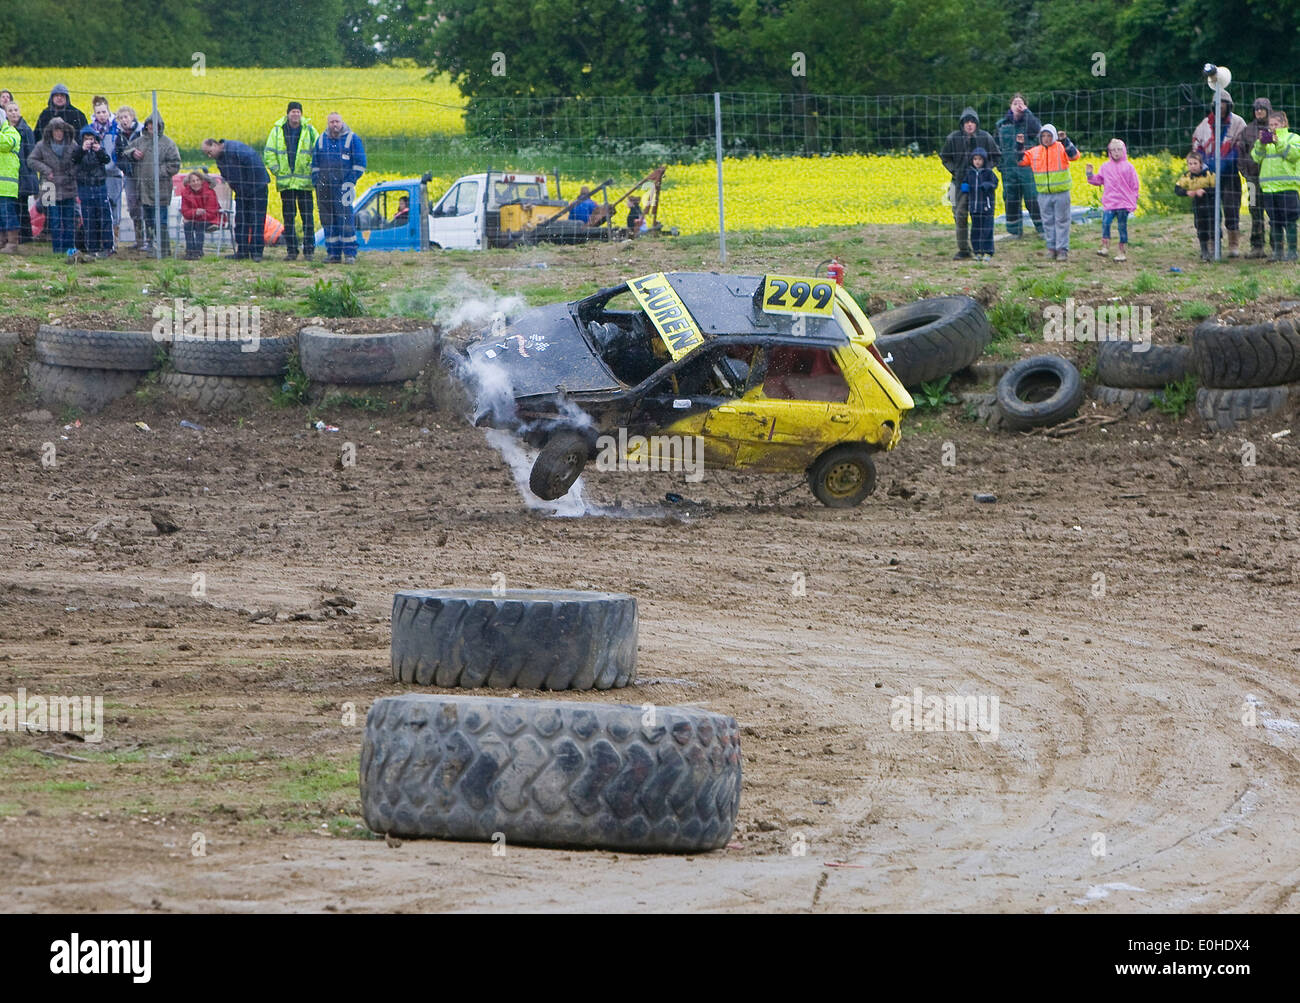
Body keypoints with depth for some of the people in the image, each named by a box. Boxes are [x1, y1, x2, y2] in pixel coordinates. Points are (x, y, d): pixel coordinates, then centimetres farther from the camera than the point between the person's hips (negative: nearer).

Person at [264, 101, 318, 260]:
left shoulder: (309, 130, 2)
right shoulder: (277, 130, 5)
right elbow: (268, 153, 9)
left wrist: (310, 170, -4)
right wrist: (277, 171, 1)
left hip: (304, 181, -2)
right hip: (285, 181, 2)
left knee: (307, 216, -3)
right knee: (288, 217, 4)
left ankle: (309, 249, 2)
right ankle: (291, 250, 9)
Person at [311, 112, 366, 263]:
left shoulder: (352, 139, 2)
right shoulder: (321, 140, 15)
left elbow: (359, 163, 2)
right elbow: (315, 164, 20)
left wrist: (351, 181, -6)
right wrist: (316, 183, 11)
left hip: (342, 184, -4)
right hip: (324, 185, 4)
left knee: (345, 217, -12)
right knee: (328, 219, 3)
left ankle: (350, 253, -9)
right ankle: (333, 253, 9)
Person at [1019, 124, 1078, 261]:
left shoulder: (1061, 148, -5)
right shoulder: (1034, 152, 7)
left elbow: (1074, 155, -20)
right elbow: (1022, 161, 9)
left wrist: (1065, 141, -28)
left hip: (1061, 193, -4)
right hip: (1044, 194, 4)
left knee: (1061, 221, 0)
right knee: (1048, 222, 9)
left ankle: (1062, 249, 3)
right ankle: (1052, 248, 18)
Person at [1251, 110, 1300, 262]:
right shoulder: (1266, 138, 18)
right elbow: (1256, 157, 8)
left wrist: (1278, 143, -20)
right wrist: (1260, 143, -8)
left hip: (1288, 185, -4)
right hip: (1269, 186, 4)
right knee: (1274, 221, 6)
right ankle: (1277, 251, 11)